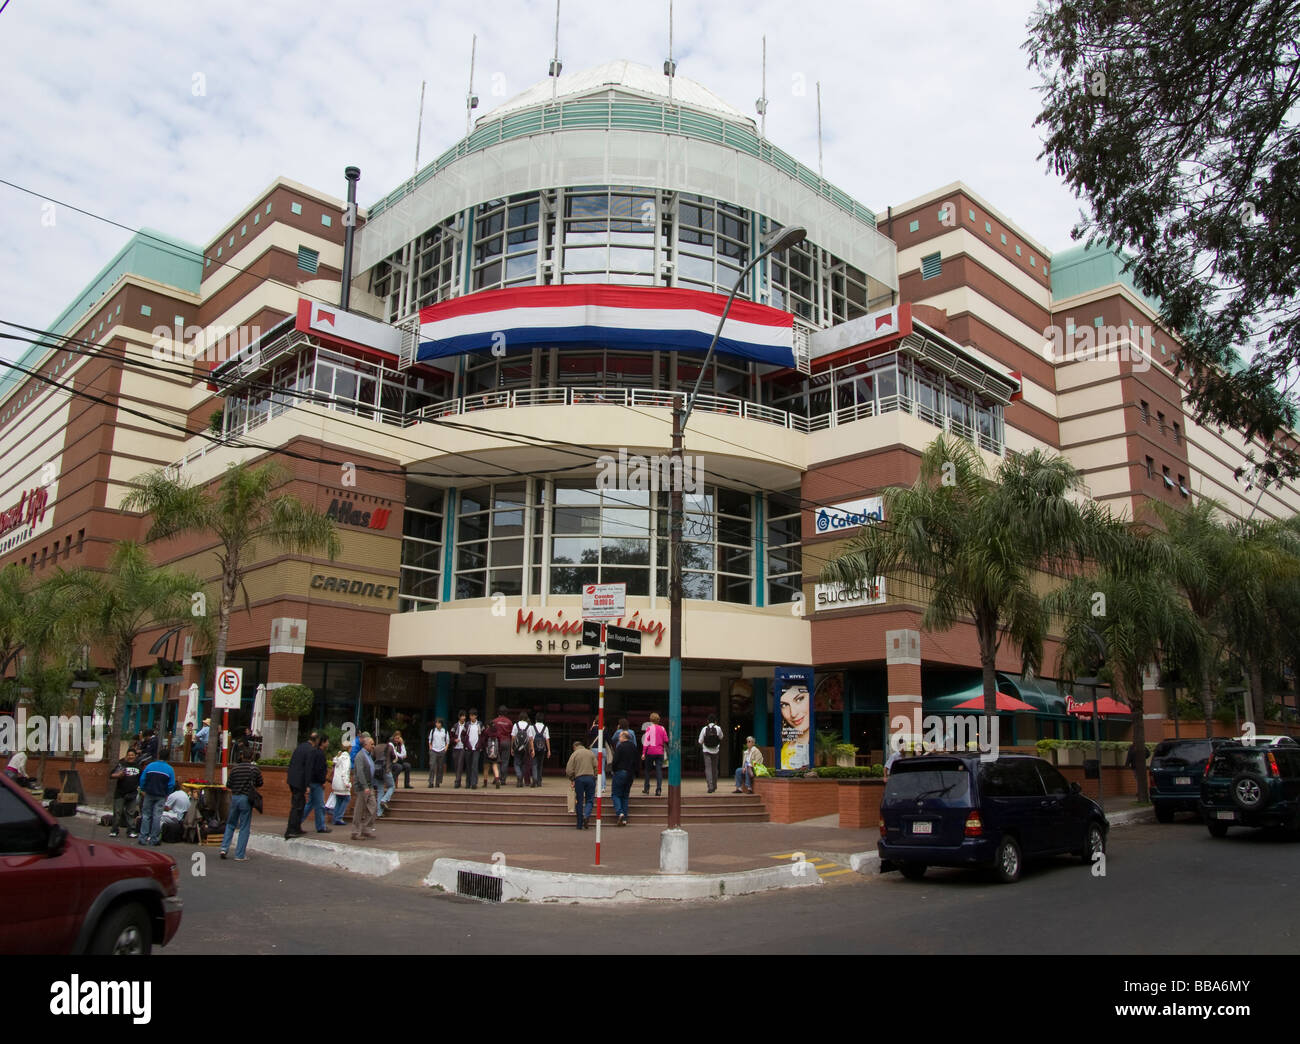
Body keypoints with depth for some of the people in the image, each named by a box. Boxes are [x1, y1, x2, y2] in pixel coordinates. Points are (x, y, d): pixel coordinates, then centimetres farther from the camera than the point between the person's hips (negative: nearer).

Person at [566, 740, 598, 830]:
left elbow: (569, 770, -2)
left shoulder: (574, 754, 3)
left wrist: (571, 779, 11)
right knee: (589, 799, 8)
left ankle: (580, 825, 9)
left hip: (579, 779, -1)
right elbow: (596, 767, 6)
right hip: (591, 778, 1)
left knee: (579, 801, 6)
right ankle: (587, 815, -19)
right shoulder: (591, 753, 10)